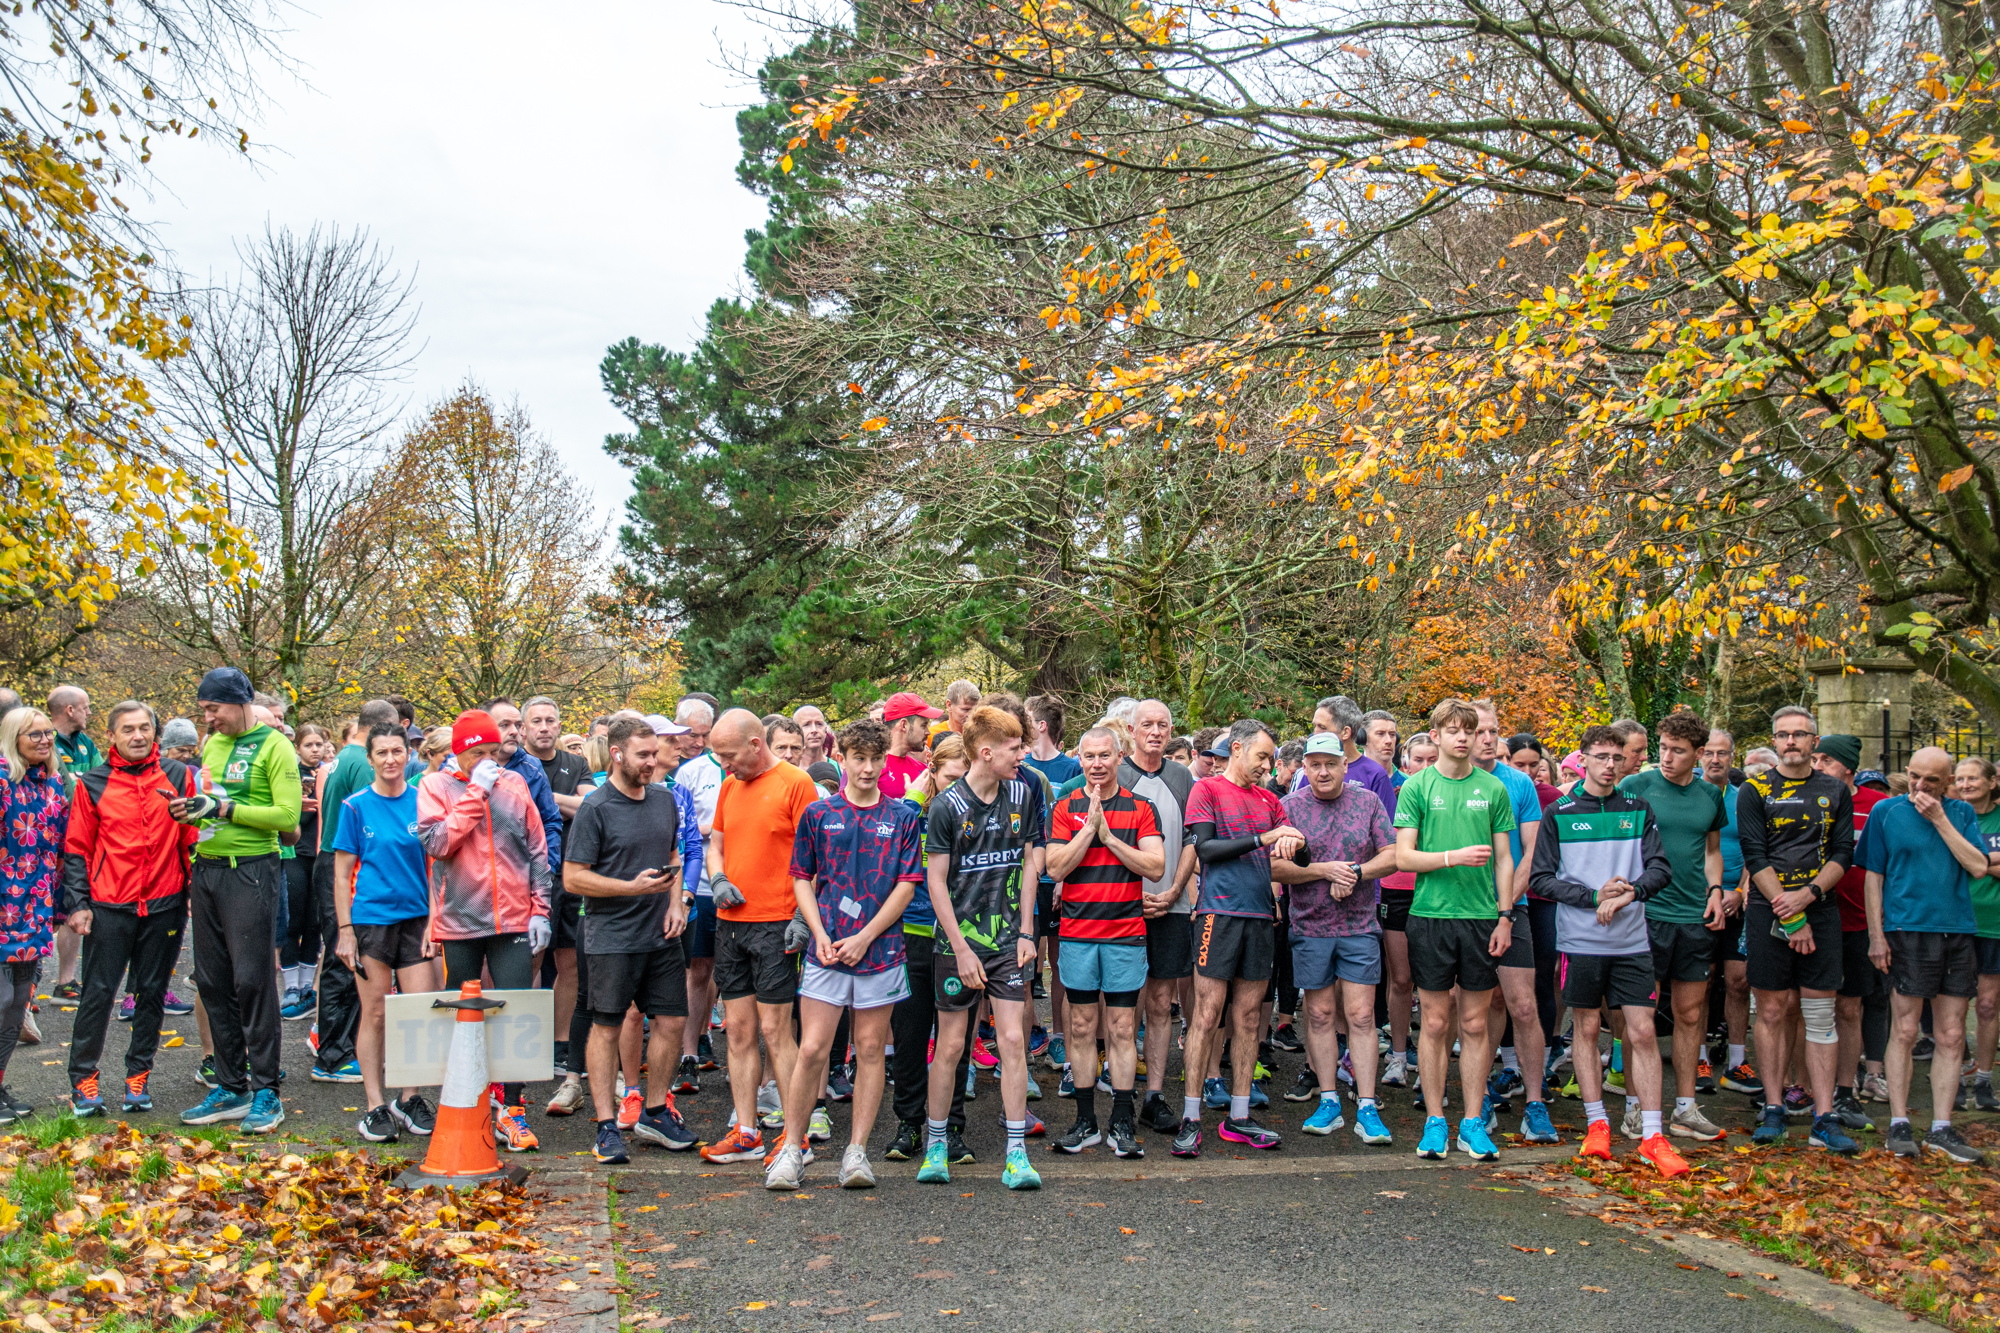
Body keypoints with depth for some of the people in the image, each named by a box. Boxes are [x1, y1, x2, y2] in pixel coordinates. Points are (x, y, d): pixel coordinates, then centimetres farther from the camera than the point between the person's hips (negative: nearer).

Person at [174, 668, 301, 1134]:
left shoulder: (274, 746, -7)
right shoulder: (212, 745, 15)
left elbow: (287, 815, -16)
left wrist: (225, 808, -19)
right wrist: (190, 811, 0)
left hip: (250, 872, -7)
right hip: (207, 870, 8)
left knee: (252, 980, -6)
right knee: (213, 982, 10)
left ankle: (266, 1092, 2)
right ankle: (231, 1088, 20)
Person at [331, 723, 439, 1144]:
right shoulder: (356, 806, 0)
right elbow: (342, 875, 2)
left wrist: (434, 920, 2)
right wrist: (345, 930, -4)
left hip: (416, 919, 2)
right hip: (370, 919, -1)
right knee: (375, 1013, 3)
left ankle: (409, 1099, 16)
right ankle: (375, 1106, 12)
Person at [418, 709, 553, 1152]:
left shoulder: (515, 784, 6)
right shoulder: (435, 785, 1)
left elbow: (537, 850, 9)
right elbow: (437, 843, -15)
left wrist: (540, 910, 4)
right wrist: (476, 792, -14)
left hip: (513, 921, 1)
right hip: (458, 922, -1)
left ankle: (510, 1109, 7)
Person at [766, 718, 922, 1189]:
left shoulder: (903, 818, 4)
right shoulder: (818, 813, 5)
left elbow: (906, 886, 0)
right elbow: (802, 879, 8)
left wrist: (864, 938, -8)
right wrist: (820, 933, -6)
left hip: (881, 951, 1)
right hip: (826, 950, 0)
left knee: (870, 1050, 6)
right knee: (812, 1050, -3)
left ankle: (857, 1151, 13)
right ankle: (792, 1147, 9)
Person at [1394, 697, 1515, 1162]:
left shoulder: (1493, 788, 6)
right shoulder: (1417, 787, 0)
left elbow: (1504, 859, 9)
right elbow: (1403, 857, -4)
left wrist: (1504, 916, 2)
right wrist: (1454, 856, -17)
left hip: (1481, 917, 2)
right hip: (1431, 915, -2)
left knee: (1476, 1024, 6)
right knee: (1435, 1023, 4)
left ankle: (1473, 1122, 14)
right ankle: (1434, 1121, 13)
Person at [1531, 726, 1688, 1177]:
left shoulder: (1639, 811, 8)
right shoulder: (1559, 814, 1)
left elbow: (1661, 869, 2)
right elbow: (1542, 878, -2)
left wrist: (1629, 893, -17)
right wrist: (1595, 897, -14)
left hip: (1632, 940, 1)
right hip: (1580, 939, -1)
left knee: (1642, 1032, -2)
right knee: (1587, 1029, 7)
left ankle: (1651, 1135, 2)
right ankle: (1596, 1124, 18)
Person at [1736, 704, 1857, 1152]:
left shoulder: (1835, 793, 10)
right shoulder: (1754, 791, 2)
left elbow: (1843, 854, 4)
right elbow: (1755, 857, -5)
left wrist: (1807, 896, -12)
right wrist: (1790, 917, -11)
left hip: (1820, 912, 2)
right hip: (1767, 913, -2)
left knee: (1820, 1015, 1)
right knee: (1773, 1011, 2)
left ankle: (1824, 1118, 2)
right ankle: (1773, 1110, 10)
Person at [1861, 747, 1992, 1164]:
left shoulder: (1961, 814, 9)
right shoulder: (1887, 811, 2)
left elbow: (1979, 867, -4)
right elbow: (1873, 876, 2)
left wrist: (1940, 819, -9)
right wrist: (1876, 935, -4)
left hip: (1958, 934, 3)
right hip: (1908, 930, -3)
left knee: (1951, 1036, 5)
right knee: (1905, 1032, -2)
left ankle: (1942, 1128, 12)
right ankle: (1899, 1124, 5)